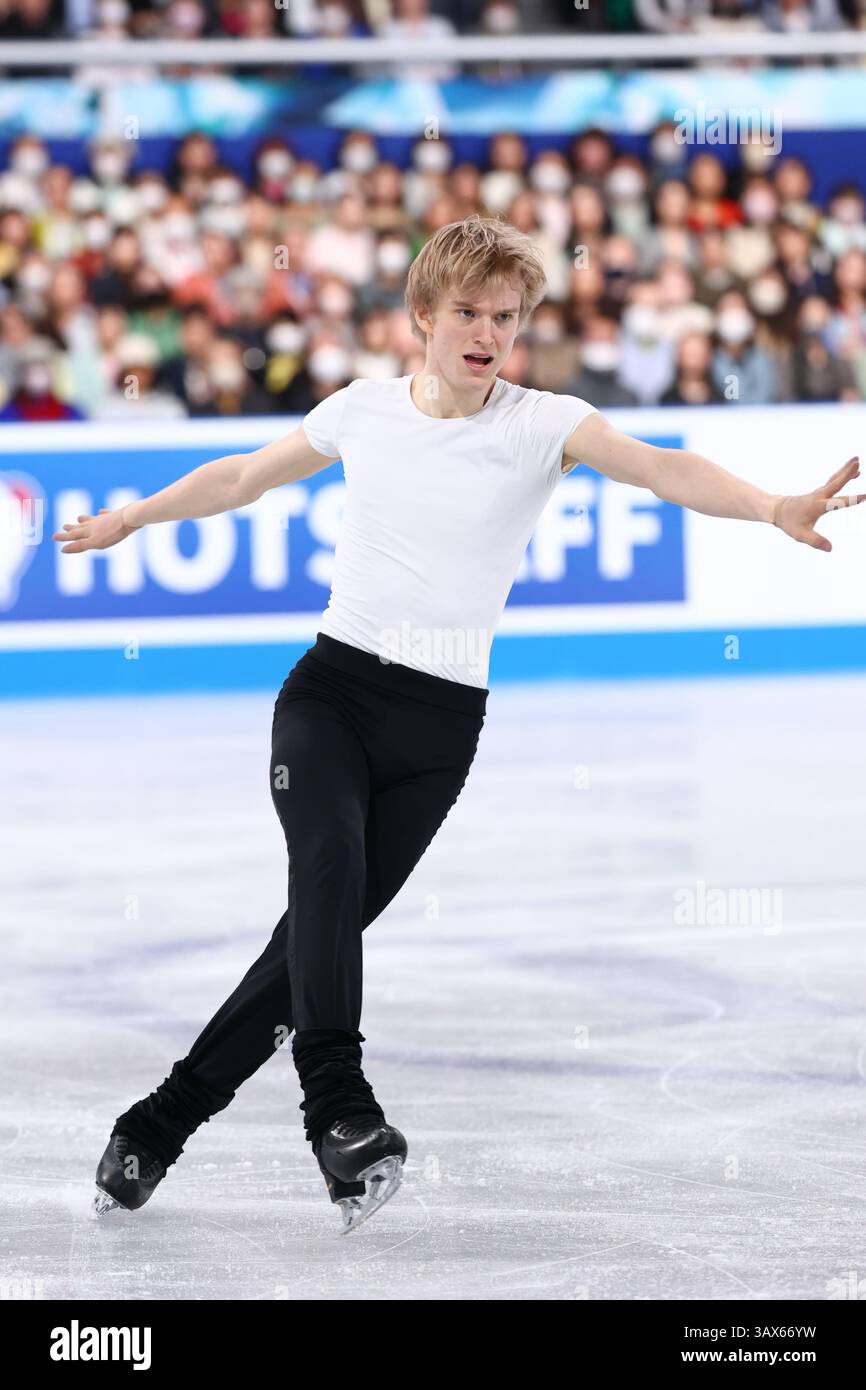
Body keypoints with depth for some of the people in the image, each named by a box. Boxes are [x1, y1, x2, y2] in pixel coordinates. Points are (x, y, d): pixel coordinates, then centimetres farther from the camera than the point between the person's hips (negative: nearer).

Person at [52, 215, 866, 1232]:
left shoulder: (542, 424, -5)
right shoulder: (364, 409, 4)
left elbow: (656, 466, -23)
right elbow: (244, 476, 21)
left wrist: (772, 508, -41)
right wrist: (129, 519, 32)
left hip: (439, 725, -1)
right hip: (330, 689, 1)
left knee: (327, 923, -2)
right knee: (331, 863, -28)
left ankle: (158, 1124, 12)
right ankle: (337, 1107, -36)